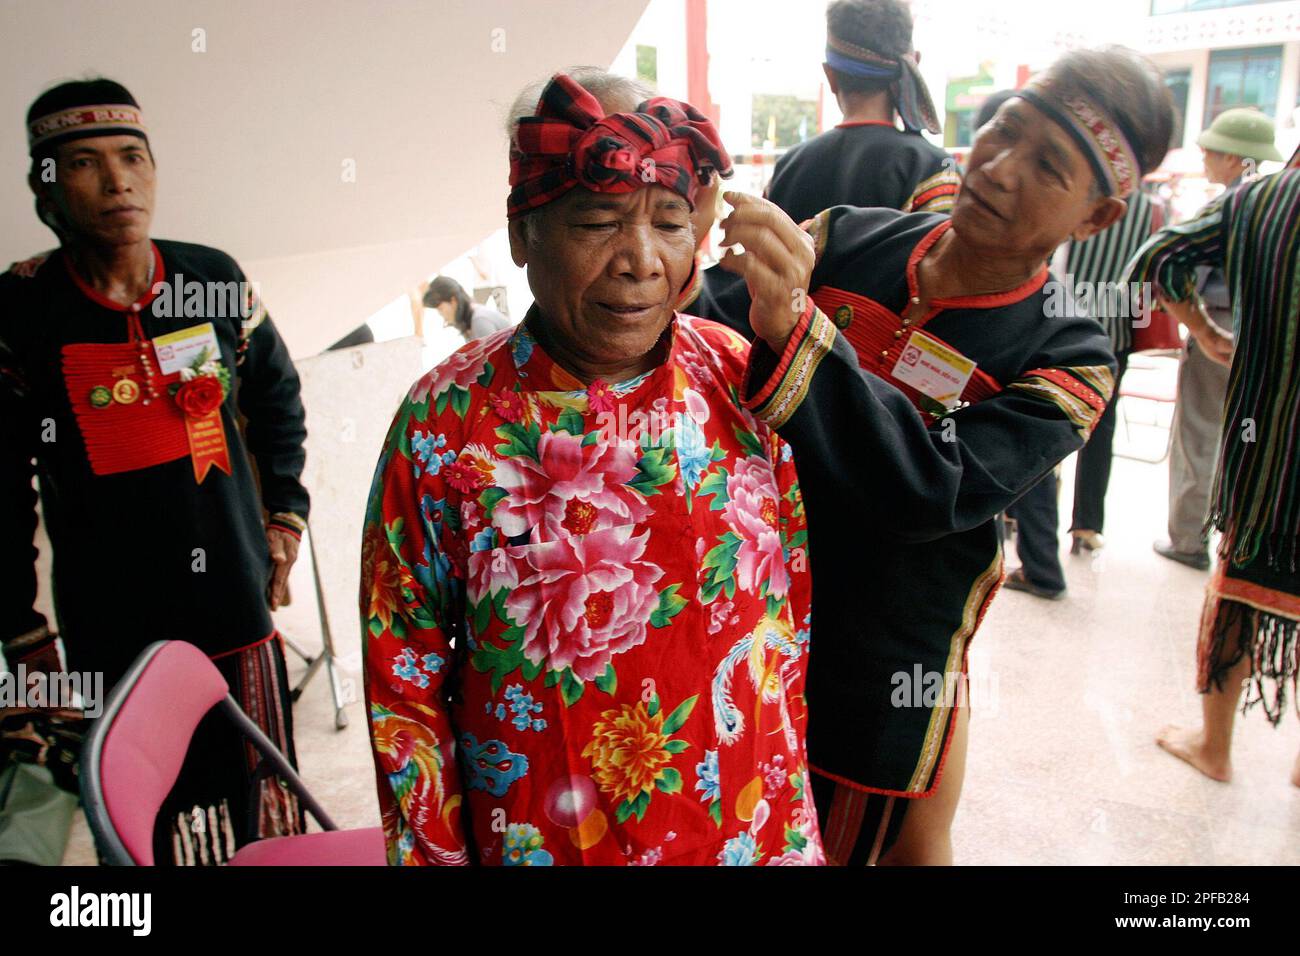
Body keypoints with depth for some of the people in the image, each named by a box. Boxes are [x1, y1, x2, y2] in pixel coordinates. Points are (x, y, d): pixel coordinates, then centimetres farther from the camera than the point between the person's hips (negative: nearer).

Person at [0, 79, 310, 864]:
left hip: (239, 605, 2)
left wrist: (286, 512, 11)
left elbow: (276, 396, 17)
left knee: (267, 821, 13)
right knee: (155, 833, 6)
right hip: (110, 631, -2)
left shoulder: (216, 280, 1)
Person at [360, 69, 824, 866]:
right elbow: (404, 676, -7)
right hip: (543, 837, -1)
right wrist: (437, 851, -3)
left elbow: (799, 592, 1)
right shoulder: (446, 424, -17)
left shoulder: (742, 379, -11)